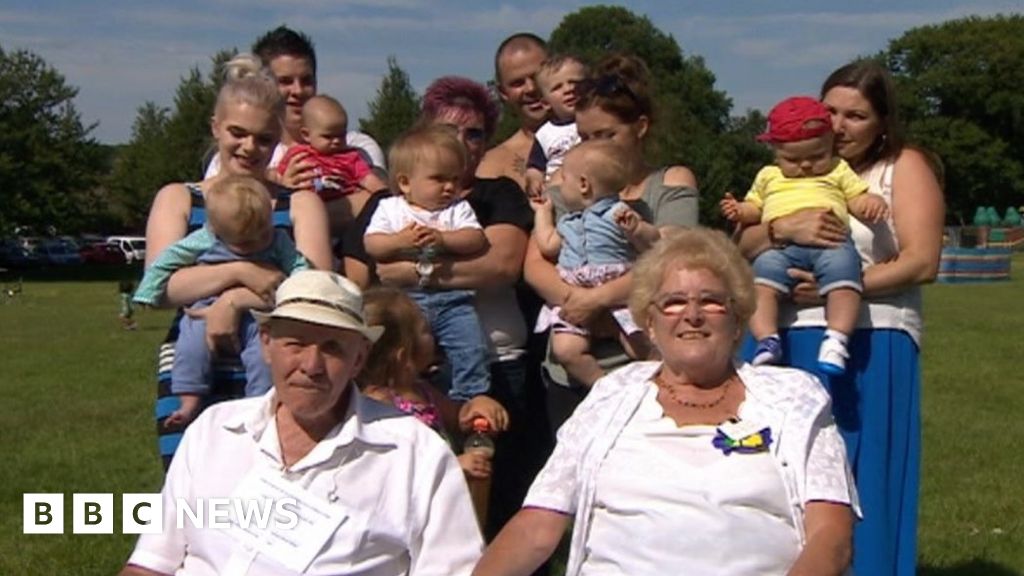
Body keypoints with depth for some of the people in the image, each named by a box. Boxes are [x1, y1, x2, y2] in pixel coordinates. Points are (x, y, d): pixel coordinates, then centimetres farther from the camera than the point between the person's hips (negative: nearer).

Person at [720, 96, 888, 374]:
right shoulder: (768, 176, 31)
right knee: (761, 281, -26)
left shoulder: (839, 171, 26)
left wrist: (871, 203, 0)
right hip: (779, 245, 1)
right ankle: (767, 339, -28)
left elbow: (857, 199, 22)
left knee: (842, 266, -30)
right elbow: (754, 206, 32)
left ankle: (837, 338, -28)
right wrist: (740, 211, 9)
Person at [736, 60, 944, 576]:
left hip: (866, 347, -4)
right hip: (786, 344, 4)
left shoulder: (904, 167, 4)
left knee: (860, 485, 0)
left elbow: (921, 262, -8)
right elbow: (742, 247, 7)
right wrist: (783, 228, -15)